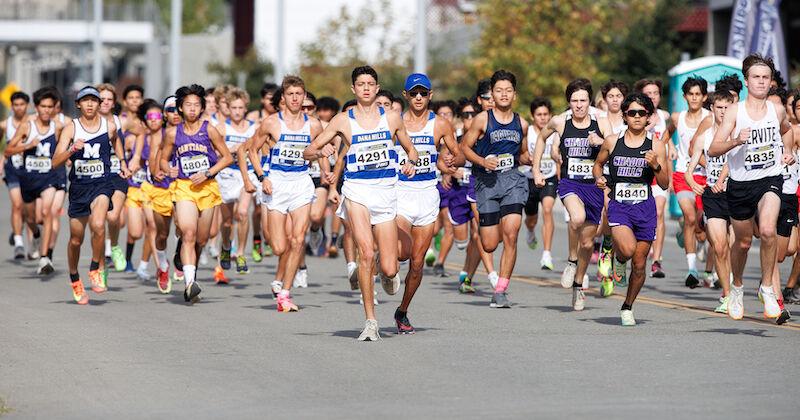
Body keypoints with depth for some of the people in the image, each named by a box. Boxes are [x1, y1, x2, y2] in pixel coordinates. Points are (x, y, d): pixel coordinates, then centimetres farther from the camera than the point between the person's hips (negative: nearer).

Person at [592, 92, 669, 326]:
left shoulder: (656, 146, 1)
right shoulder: (612, 141, 2)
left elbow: (665, 184, 2)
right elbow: (598, 164, 20)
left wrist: (655, 166, -16)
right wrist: (599, 178, -1)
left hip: (645, 208, 1)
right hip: (618, 206, -1)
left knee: (639, 264, 6)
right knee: (628, 249, -28)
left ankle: (627, 307, 28)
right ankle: (618, 258, 10)